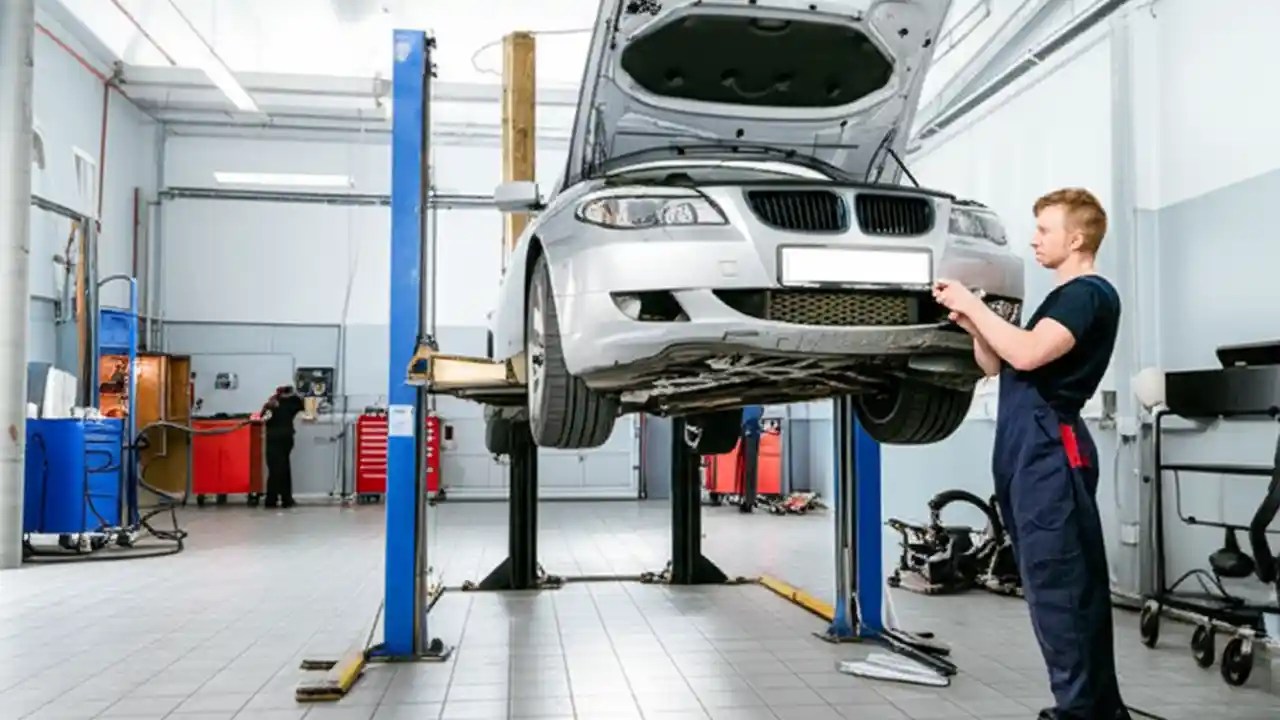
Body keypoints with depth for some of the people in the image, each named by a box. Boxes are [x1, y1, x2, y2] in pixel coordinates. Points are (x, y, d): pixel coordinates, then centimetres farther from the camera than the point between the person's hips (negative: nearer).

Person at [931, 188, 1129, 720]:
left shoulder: (1092, 294, -7)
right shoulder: (1064, 297, 25)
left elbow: (1027, 354, -23)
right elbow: (997, 365, 23)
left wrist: (974, 304, -12)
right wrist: (970, 323, 7)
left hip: (1051, 447, -10)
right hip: (1026, 450, 10)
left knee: (1058, 583, -11)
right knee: (1072, 582, 13)